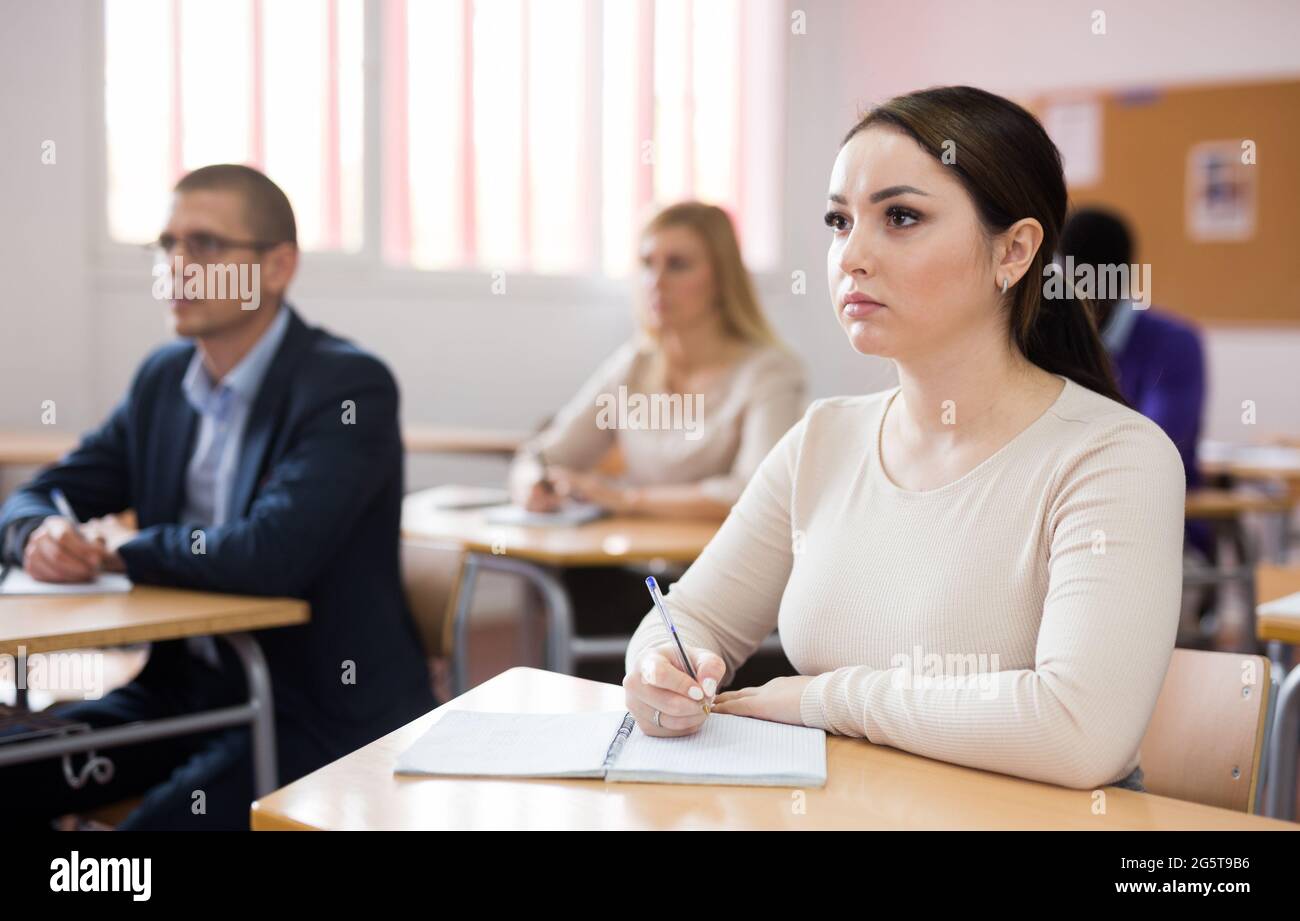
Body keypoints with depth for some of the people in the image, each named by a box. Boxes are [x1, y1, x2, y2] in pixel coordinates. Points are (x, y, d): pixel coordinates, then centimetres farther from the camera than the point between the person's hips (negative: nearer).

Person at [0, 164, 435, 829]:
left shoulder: (351, 387, -15)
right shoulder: (164, 377, 8)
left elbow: (271, 553, -29)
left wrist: (126, 548, -12)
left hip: (321, 716, -7)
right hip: (184, 689, 7)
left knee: (159, 820, -29)